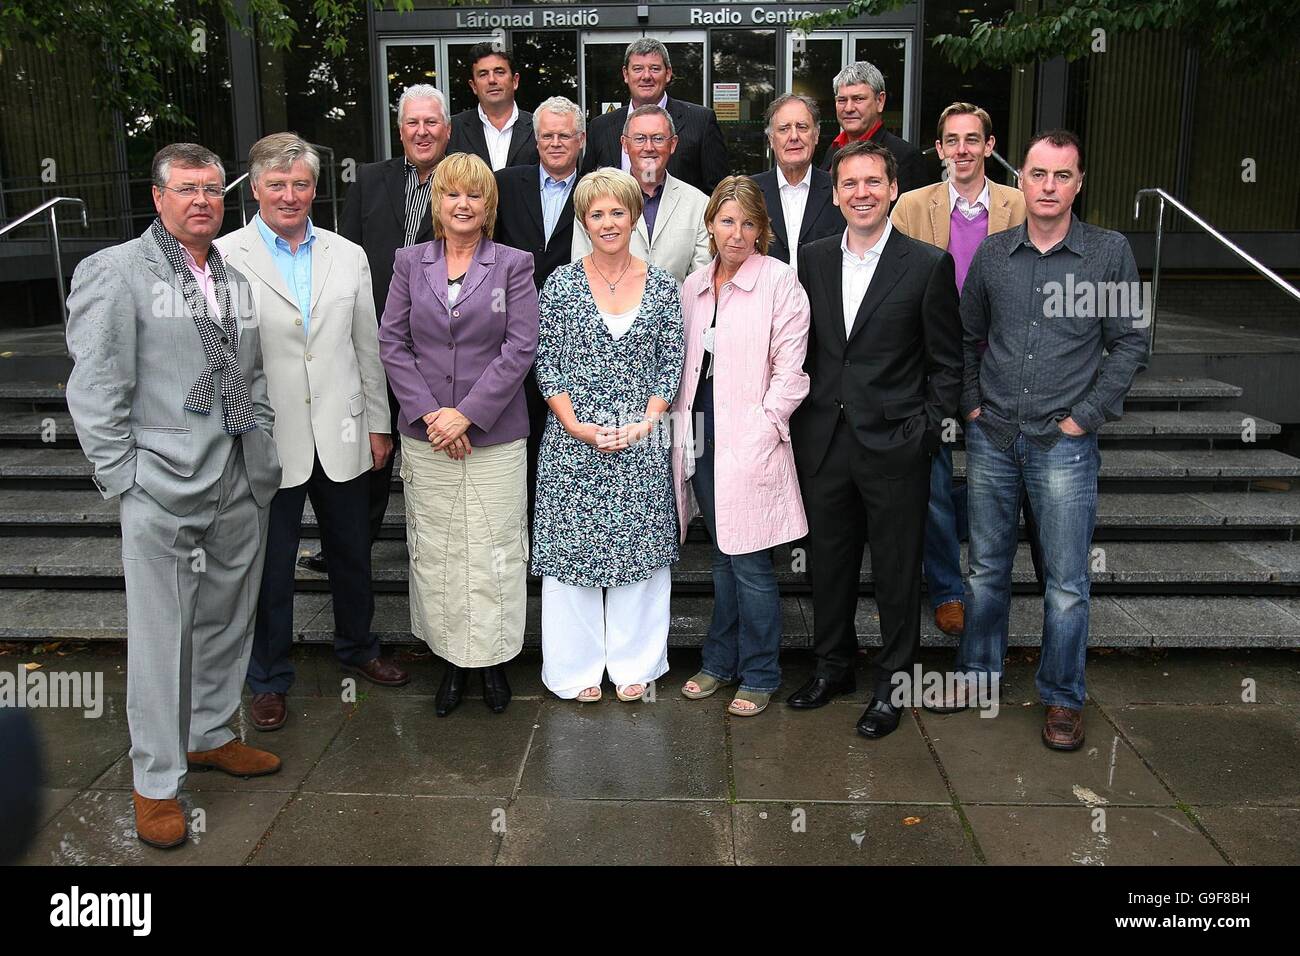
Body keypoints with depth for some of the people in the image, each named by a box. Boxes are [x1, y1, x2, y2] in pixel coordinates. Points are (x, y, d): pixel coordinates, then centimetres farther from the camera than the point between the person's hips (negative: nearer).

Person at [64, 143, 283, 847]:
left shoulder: (236, 279, 15)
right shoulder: (115, 272, -4)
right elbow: (94, 391, -7)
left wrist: (262, 451, 12)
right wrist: (124, 480, -10)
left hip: (242, 485, 6)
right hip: (162, 488, -6)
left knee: (227, 620, 15)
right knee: (160, 636, 1)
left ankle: (209, 736, 34)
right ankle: (155, 782, 15)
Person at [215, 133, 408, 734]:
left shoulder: (348, 256, 7)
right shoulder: (224, 257, -5)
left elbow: (368, 346, 9)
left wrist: (378, 424, 8)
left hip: (341, 437, 4)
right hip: (268, 443, -3)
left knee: (352, 554, 17)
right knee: (270, 567, 9)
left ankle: (357, 649, 39)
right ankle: (268, 679, 28)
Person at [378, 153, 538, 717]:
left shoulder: (513, 265, 2)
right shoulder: (410, 263, 8)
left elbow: (520, 347, -6)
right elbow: (392, 342, 4)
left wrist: (467, 413, -12)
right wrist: (428, 412, -8)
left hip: (494, 433, -2)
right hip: (425, 435, 2)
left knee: (494, 548, 2)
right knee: (435, 549, 7)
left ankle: (493, 659, 18)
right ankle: (451, 661, 20)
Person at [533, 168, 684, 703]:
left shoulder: (661, 286, 5)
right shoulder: (561, 283, 1)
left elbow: (671, 363, 5)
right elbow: (545, 362, 0)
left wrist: (646, 422, -8)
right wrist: (577, 426, -11)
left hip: (642, 441, 1)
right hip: (573, 441, -1)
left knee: (639, 545, 6)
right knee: (572, 546, 4)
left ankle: (634, 663, 22)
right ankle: (577, 666, 19)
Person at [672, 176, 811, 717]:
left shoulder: (780, 281, -5)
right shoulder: (693, 287, 13)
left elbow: (789, 371, -9)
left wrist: (762, 429, -13)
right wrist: (681, 424, 7)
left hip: (750, 444, -6)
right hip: (701, 440, 6)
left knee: (749, 564, -2)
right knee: (723, 558, 16)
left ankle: (760, 675, 14)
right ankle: (720, 661, 29)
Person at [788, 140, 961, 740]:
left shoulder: (929, 264, -4)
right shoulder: (812, 260, 7)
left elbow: (947, 363, -1)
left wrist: (927, 432, -8)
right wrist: (801, 423, 6)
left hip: (895, 445, -4)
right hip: (823, 443, 4)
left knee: (896, 572, 7)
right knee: (828, 562, 15)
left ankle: (891, 684, 24)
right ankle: (833, 666, 34)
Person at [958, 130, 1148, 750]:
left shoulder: (1110, 252, -2)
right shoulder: (992, 253, 5)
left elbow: (1130, 345, 0)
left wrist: (1084, 416, -7)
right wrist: (972, 404, 6)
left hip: (1064, 443, -2)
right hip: (991, 438, 3)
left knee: (1066, 581, 4)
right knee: (987, 567, 13)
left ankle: (1062, 698, 20)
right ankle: (978, 673, 30)